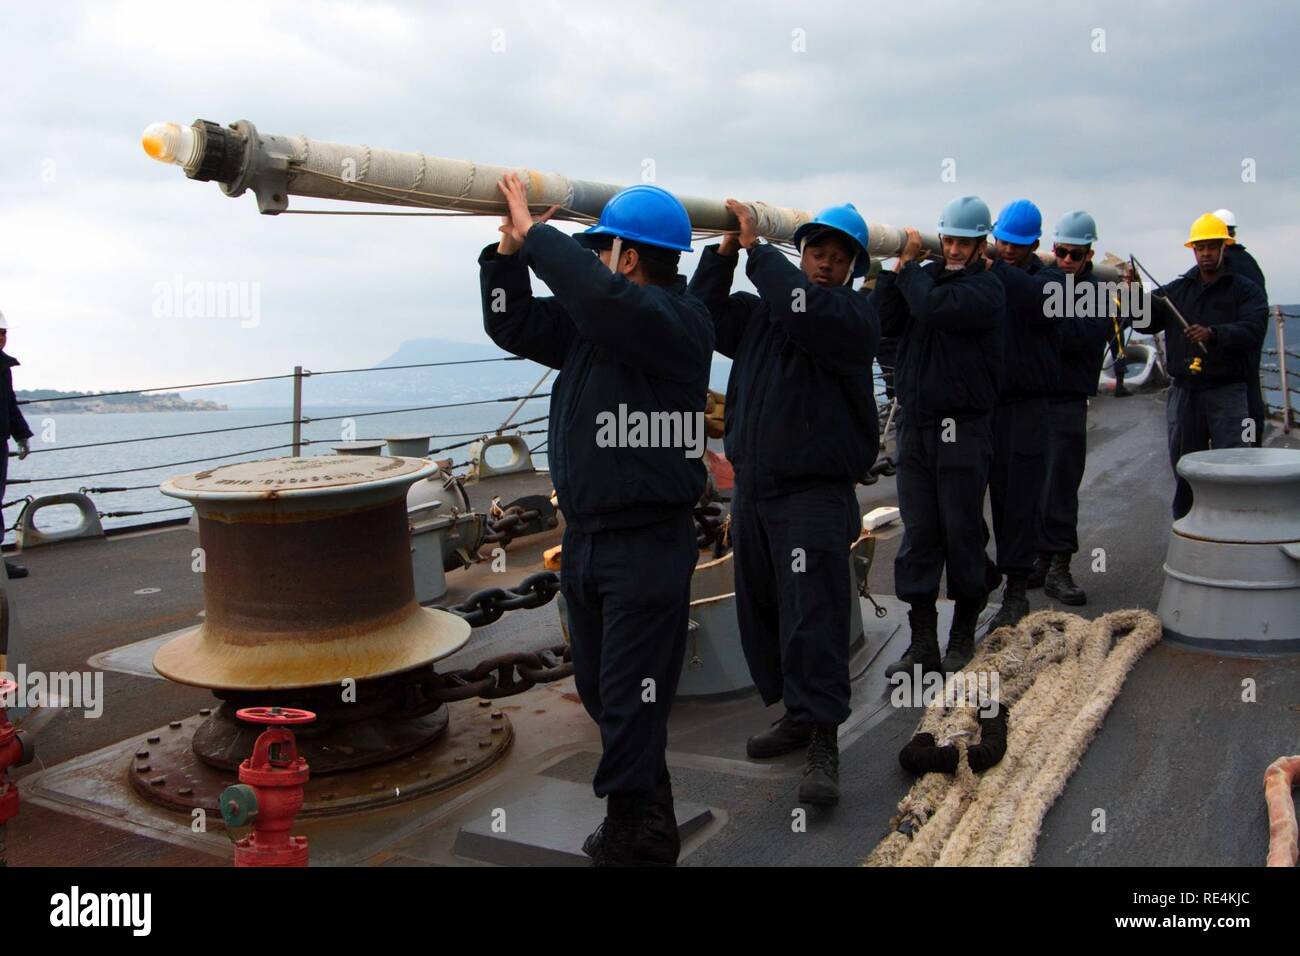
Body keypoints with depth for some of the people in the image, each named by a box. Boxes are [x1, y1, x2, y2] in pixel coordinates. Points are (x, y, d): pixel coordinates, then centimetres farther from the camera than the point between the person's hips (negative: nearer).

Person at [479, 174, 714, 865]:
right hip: (584, 538, 10)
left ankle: (634, 841, 15)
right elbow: (512, 325, 17)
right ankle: (648, 820, 39)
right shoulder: (589, 319, 11)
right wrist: (510, 248, 4)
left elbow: (600, 296, -34)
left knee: (632, 706, -2)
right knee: (600, 692, 20)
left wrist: (534, 231, -21)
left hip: (647, 544, -9)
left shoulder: (677, 320, -15)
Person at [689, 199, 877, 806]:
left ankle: (822, 741, 0)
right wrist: (726, 250, 1)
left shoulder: (854, 316, -6)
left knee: (813, 617, -10)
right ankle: (795, 715, 29)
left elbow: (805, 308, -25)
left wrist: (756, 247, -15)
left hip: (815, 495, -7)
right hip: (752, 487, 7)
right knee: (760, 611, 14)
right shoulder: (760, 313, 15)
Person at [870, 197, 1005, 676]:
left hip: (963, 430, -5)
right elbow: (884, 323, -1)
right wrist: (897, 269, -6)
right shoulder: (925, 277, 11)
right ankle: (922, 645, 11)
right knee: (917, 538, 5)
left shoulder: (986, 287, -5)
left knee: (962, 534, 4)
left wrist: (908, 266, -7)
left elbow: (935, 308, -23)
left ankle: (963, 633, 21)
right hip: (915, 426, 5)